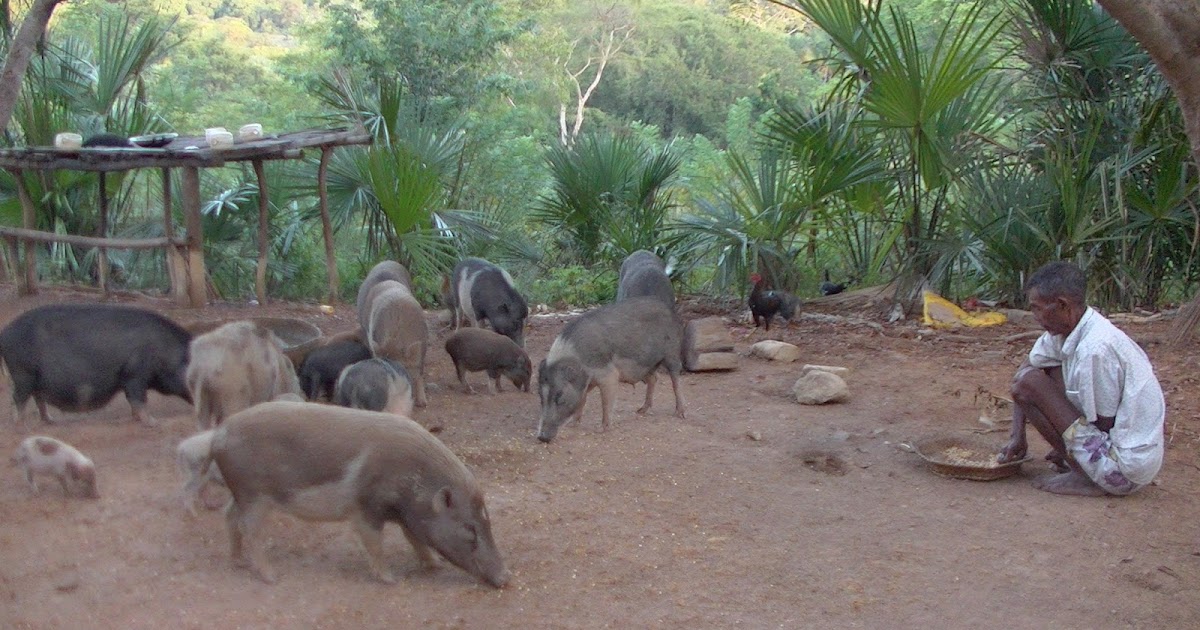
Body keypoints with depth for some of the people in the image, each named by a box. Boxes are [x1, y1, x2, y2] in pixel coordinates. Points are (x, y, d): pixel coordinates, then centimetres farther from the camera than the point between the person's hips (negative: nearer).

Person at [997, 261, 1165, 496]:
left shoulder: (1095, 349, -25)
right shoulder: (1063, 331, 0)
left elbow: (1105, 424, -16)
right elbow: (1022, 371, 12)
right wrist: (1017, 435, 6)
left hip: (1126, 470, -9)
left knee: (1028, 384, -14)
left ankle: (1083, 476, -7)